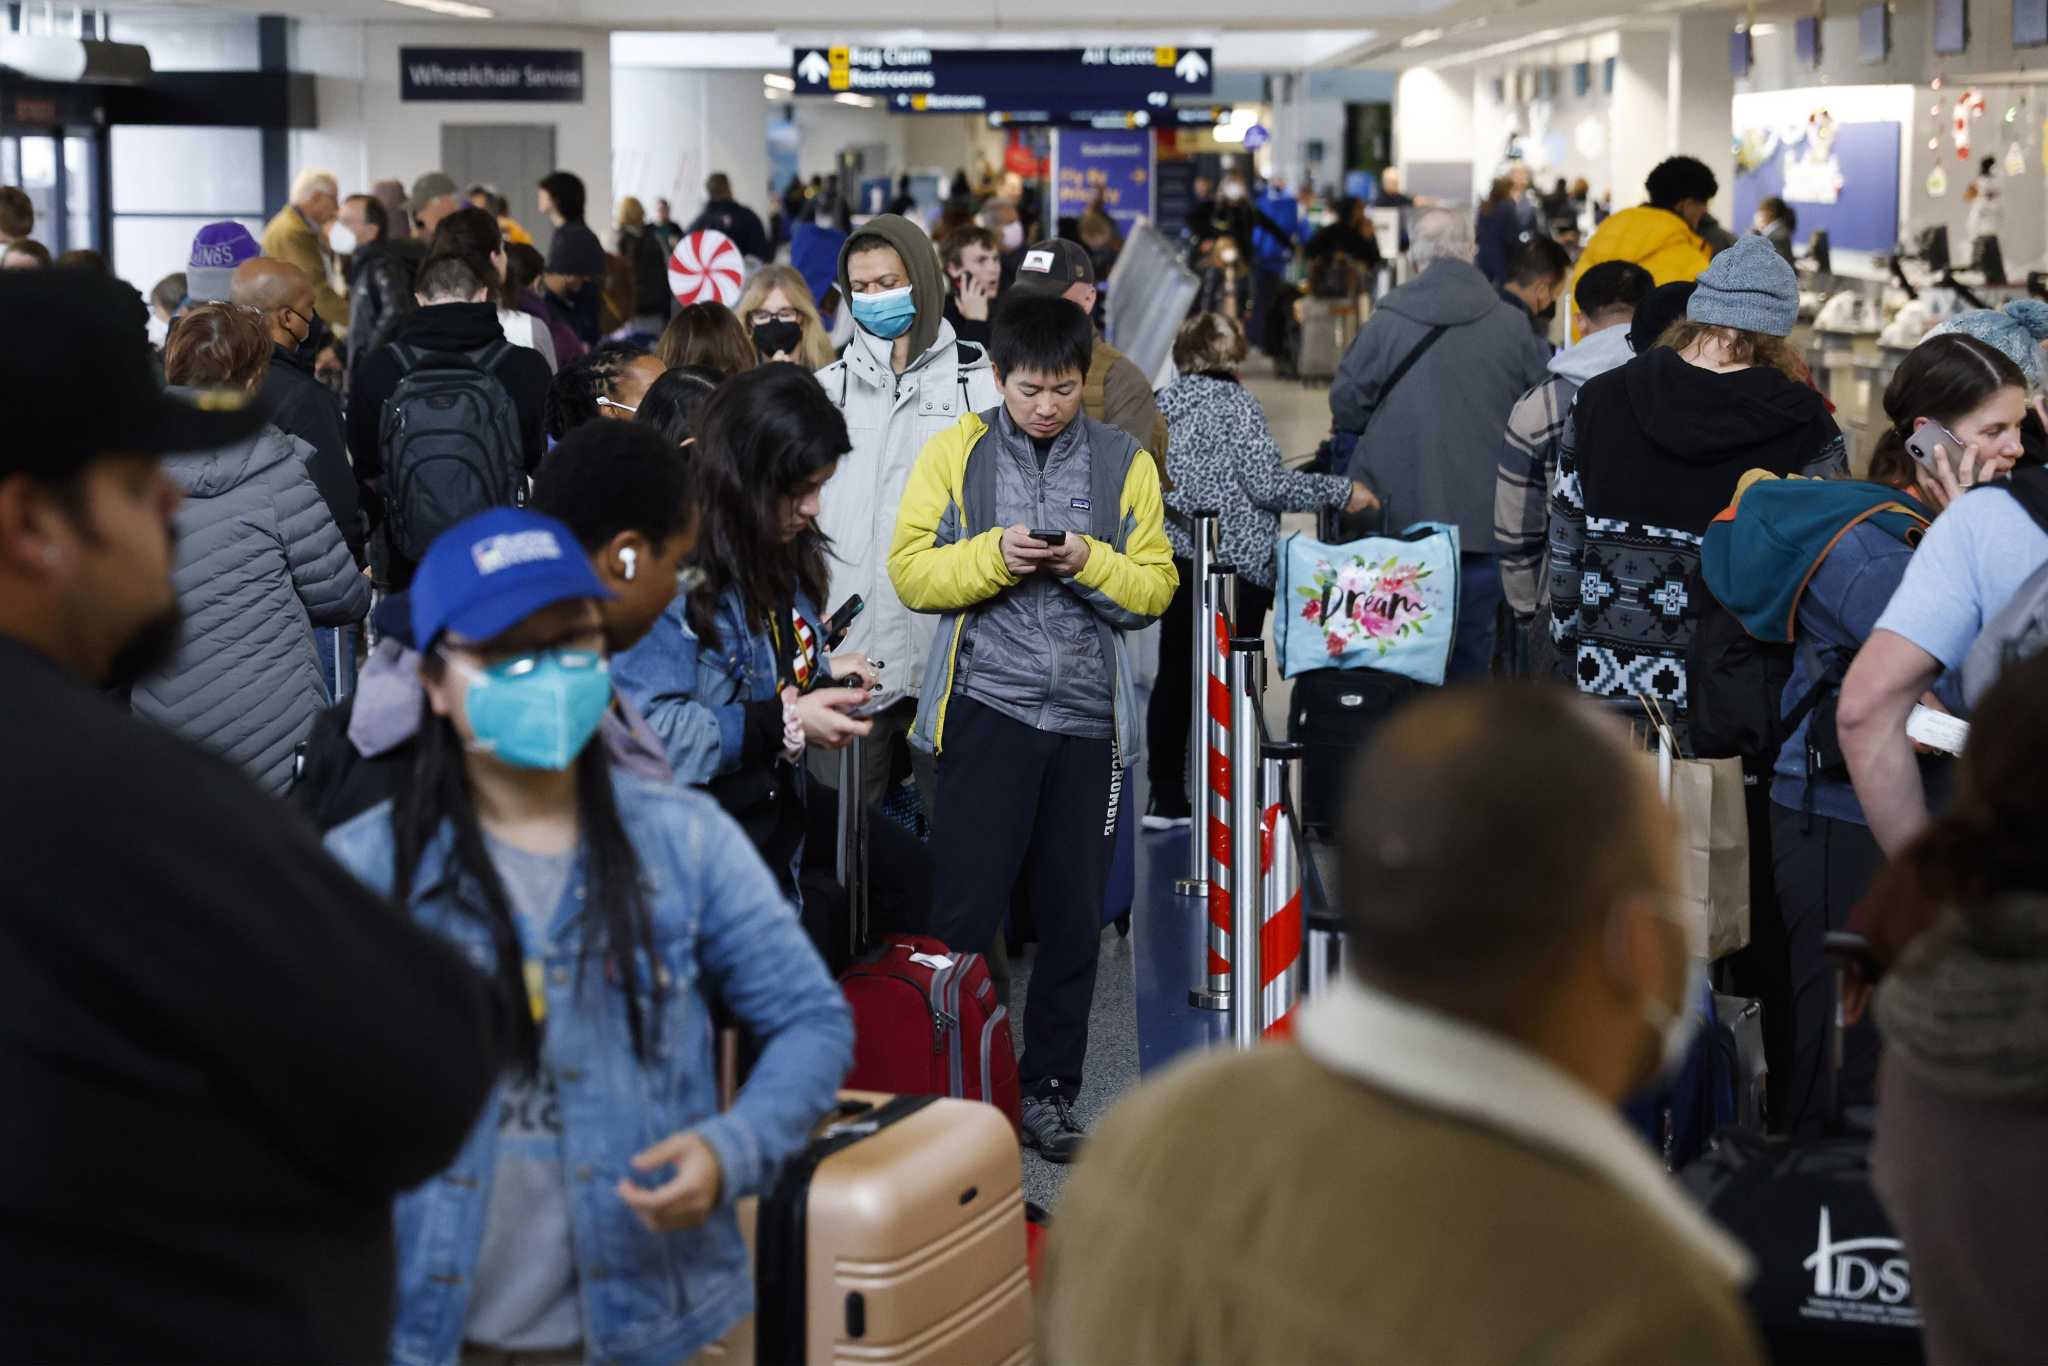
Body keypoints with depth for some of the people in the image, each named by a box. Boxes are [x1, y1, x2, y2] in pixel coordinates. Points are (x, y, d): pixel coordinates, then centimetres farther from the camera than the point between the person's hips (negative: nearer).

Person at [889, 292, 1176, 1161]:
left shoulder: (1125, 463, 9)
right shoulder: (957, 452, 5)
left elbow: (1157, 588, 6)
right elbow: (910, 570, -1)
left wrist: (1090, 561, -12)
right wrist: (994, 554, -16)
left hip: (1091, 713, 2)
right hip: (987, 705, -2)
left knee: (1075, 917, 7)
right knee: (967, 908, -5)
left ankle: (1048, 1094, 19)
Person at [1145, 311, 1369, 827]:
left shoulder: (1164, 403, 9)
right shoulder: (1233, 402, -9)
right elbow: (1267, 484, -13)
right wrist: (1339, 491, -6)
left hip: (1172, 558, 6)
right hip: (1234, 563, -6)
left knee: (1175, 674, 10)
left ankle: (1166, 798, 13)